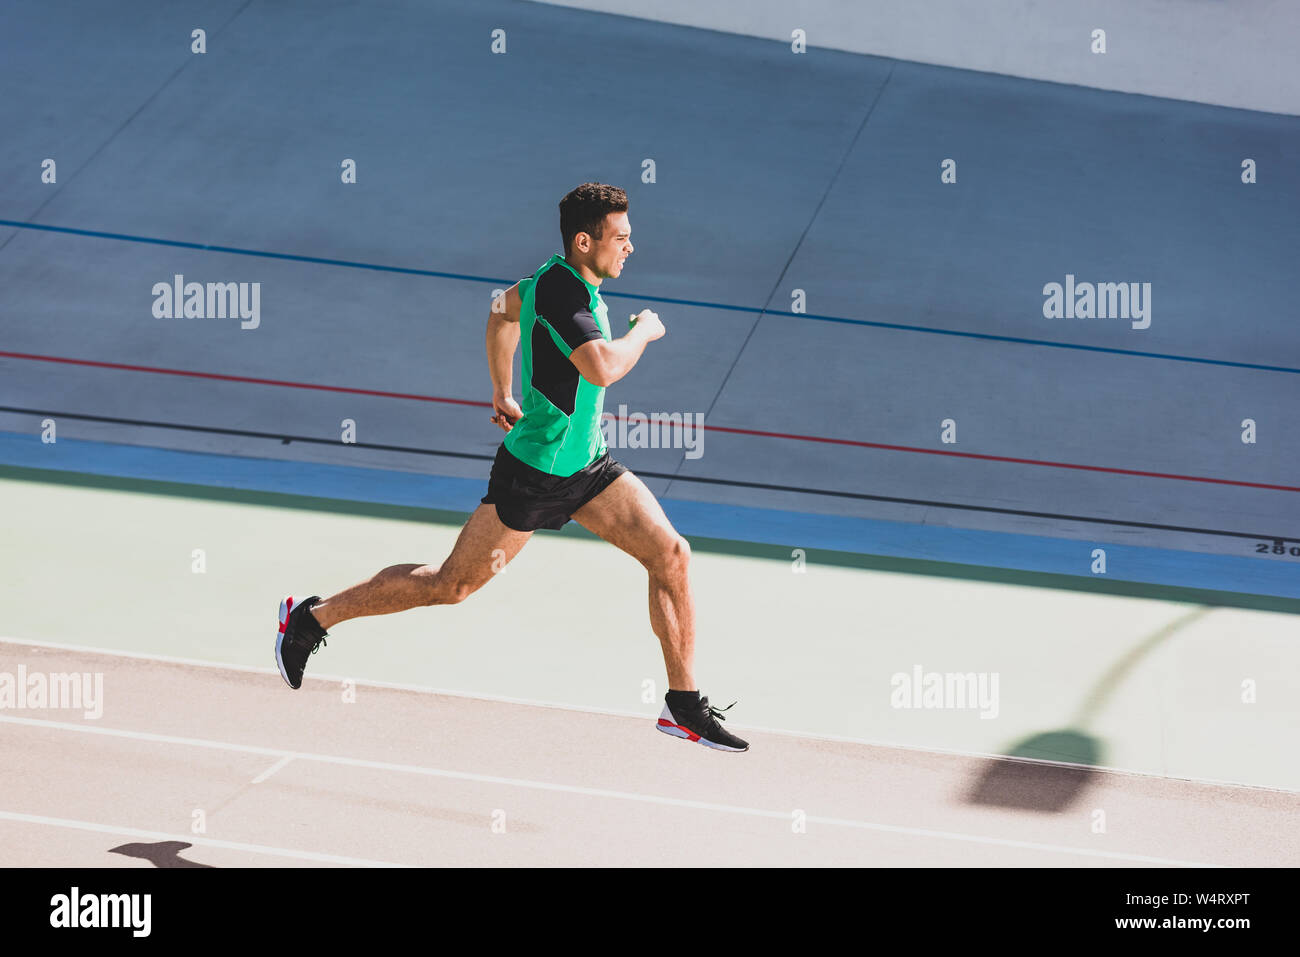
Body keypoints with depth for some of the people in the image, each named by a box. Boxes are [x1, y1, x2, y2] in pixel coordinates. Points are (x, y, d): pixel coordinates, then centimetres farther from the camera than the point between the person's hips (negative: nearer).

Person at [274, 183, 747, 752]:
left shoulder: (562, 279, 6)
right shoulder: (560, 289, -24)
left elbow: (503, 309, 25)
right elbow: (603, 368, -38)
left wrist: (502, 391, 31)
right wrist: (643, 332, -18)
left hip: (587, 465, 9)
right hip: (534, 472, -9)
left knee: (672, 554, -3)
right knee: (451, 586, 2)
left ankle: (684, 704, 4)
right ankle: (311, 617, 18)